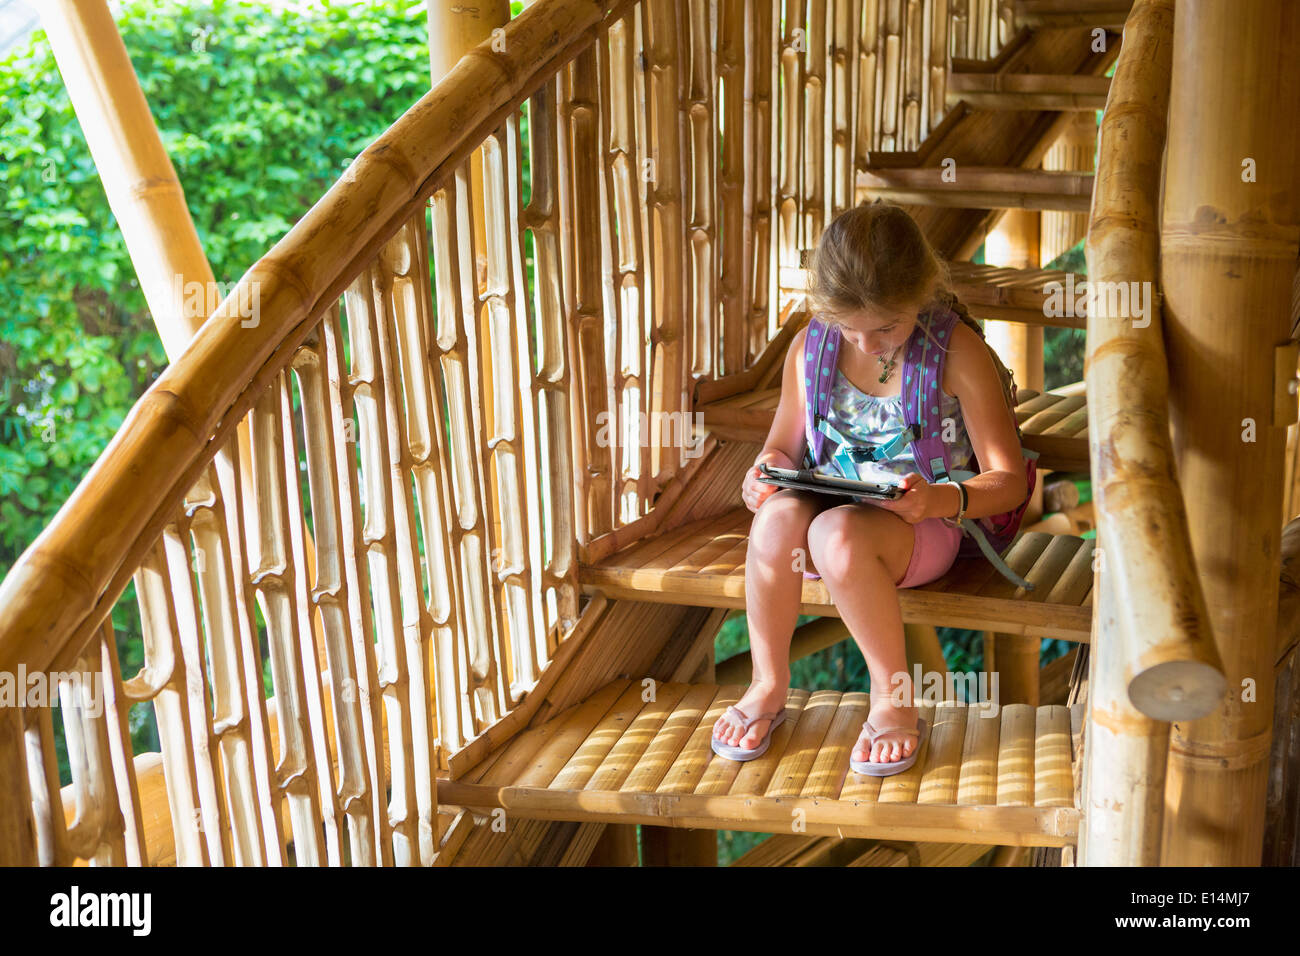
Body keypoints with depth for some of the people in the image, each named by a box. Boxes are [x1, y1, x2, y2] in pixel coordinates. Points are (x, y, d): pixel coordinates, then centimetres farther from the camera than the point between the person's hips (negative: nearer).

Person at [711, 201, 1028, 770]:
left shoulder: (957, 353, -11)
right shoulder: (809, 349, -1)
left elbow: (1009, 481, -9)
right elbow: (784, 444, 15)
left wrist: (942, 500, -29)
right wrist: (767, 469, -10)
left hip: (920, 529, -4)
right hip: (829, 506, 4)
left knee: (838, 532, -36)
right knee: (779, 514, -31)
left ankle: (893, 698, -16)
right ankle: (768, 685, -10)